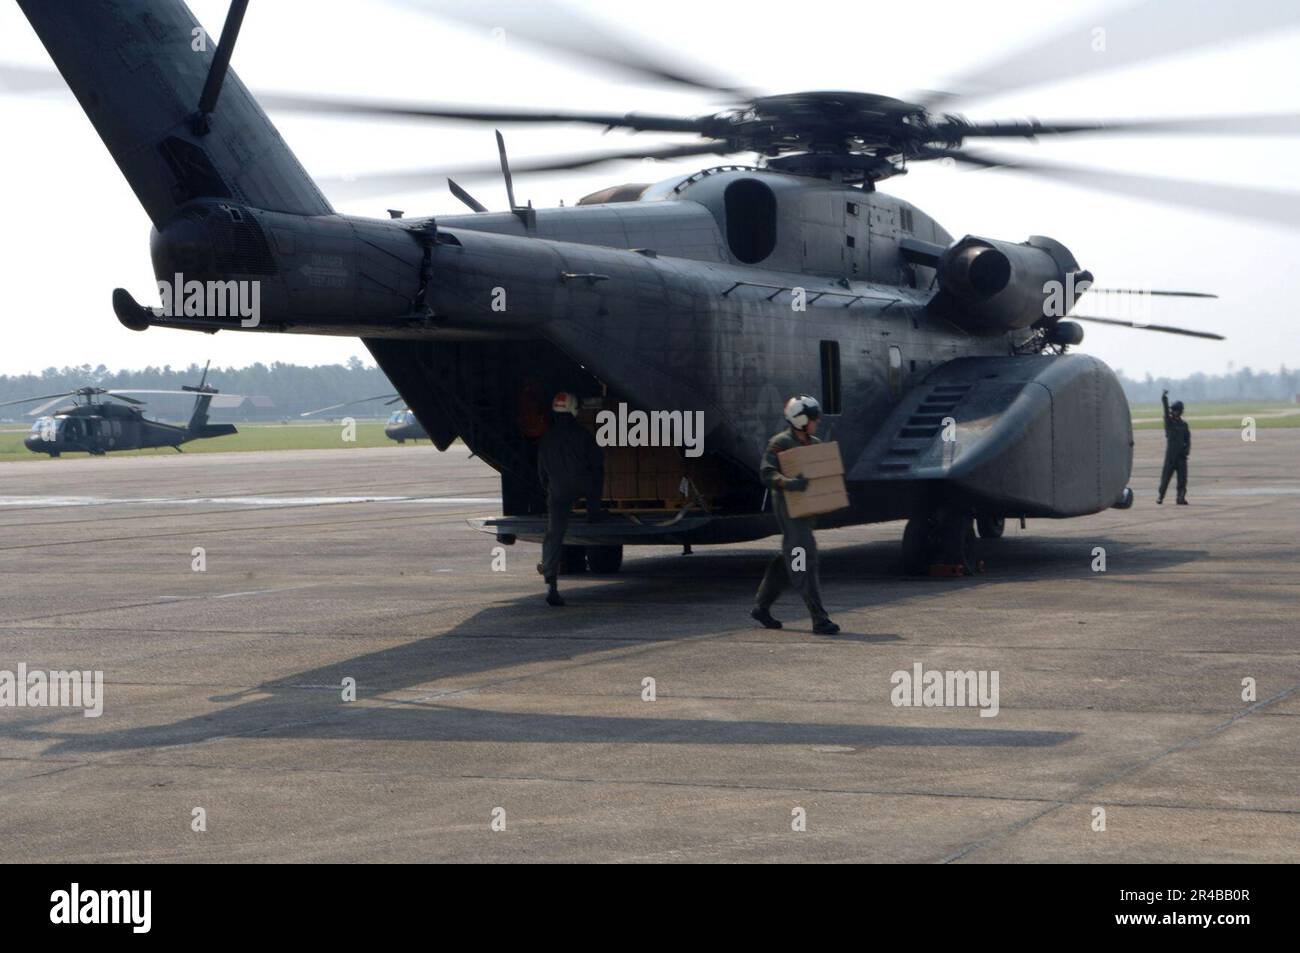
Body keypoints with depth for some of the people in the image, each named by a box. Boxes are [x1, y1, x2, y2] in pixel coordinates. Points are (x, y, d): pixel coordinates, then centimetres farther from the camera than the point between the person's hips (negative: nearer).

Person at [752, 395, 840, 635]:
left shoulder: (815, 444, 13)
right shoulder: (780, 443, -11)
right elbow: (767, 473, -19)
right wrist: (788, 483, -35)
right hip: (788, 504, -9)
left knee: (788, 560, 16)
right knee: (805, 561, -11)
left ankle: (761, 607, 29)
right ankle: (819, 620, -12)